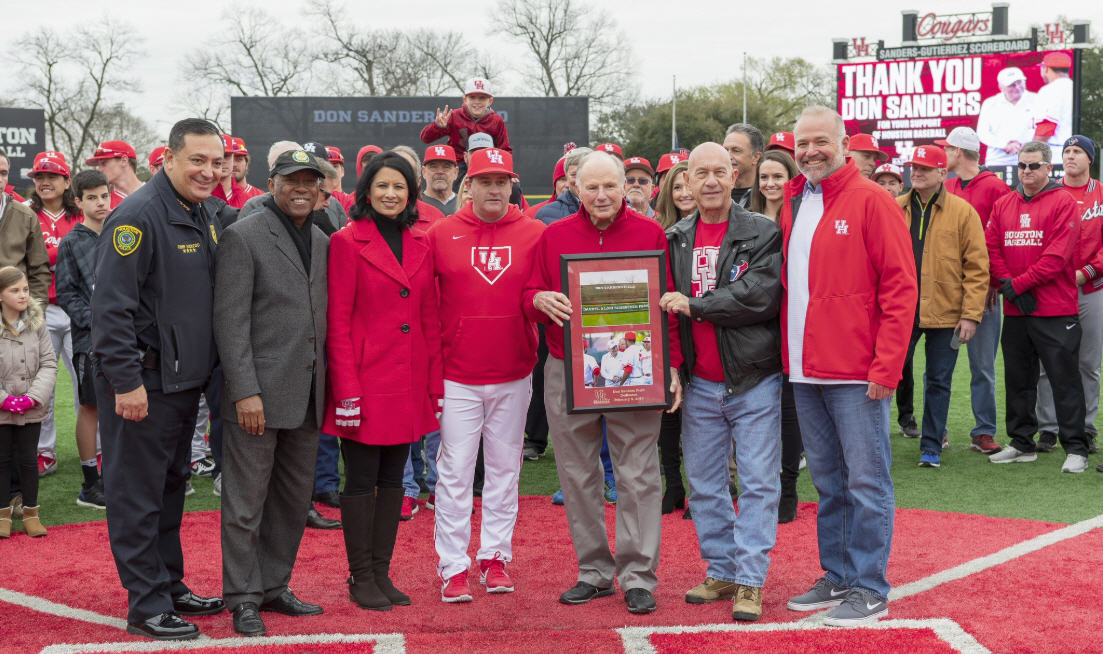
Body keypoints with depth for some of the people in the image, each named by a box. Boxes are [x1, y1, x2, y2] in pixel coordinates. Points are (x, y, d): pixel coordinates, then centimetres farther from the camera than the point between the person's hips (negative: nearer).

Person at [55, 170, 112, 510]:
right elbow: (66, 294, -5)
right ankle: (90, 485, 6)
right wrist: (95, 320, -15)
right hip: (91, 338, -4)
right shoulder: (72, 243, -2)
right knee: (91, 407, 0)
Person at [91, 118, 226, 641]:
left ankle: (171, 586, 28)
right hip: (142, 382, -9)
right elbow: (111, 306, -20)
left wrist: (206, 367, 16)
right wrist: (125, 381, -22)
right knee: (138, 494, -1)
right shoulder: (138, 216, -16)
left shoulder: (205, 216, 11)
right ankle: (147, 606, 6)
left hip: (184, 378, 9)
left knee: (171, 486, 17)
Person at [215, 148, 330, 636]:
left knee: (294, 499, 14)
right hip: (260, 393, -7)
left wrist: (325, 387, 10)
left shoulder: (322, 242, 14)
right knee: (246, 502, 1)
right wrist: (245, 391, -18)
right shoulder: (242, 236, -6)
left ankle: (274, 586, 27)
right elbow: (230, 320, -12)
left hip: (307, 395, 7)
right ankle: (243, 599, 12)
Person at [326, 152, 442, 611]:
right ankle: (361, 577, 12)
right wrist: (347, 390, -14)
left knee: (393, 478, 11)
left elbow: (430, 318, 12)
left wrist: (435, 383, 6)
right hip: (366, 380, -5)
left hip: (409, 381, 5)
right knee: (361, 479, 2)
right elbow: (337, 323, -9)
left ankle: (382, 572, 20)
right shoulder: (347, 242, -6)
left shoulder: (421, 246, 9)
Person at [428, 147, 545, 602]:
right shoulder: (441, 234, 0)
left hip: (514, 376, 1)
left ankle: (495, 557, 21)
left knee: (504, 468, 10)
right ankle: (453, 566, 6)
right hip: (457, 375, -1)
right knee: (454, 470, -1)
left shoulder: (535, 235, 1)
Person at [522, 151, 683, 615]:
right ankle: (594, 571, 20)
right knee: (578, 474, 8)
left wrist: (670, 364, -4)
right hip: (568, 372, 2)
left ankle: (638, 576, 7)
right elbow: (530, 295, 10)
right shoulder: (554, 236, 7)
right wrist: (539, 300, -14)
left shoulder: (650, 234, 3)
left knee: (637, 475, -1)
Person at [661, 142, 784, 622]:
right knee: (705, 483, 11)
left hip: (754, 381, -4)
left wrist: (694, 305, -15)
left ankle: (750, 581, 5)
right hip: (699, 384, 4)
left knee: (758, 483, -2)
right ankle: (721, 572, 23)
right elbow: (665, 302, 13)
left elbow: (761, 295, -19)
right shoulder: (675, 239, 8)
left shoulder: (764, 233, -5)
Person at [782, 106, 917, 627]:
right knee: (828, 482, 14)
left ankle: (870, 591, 7)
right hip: (804, 370, 7)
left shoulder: (871, 201, -7)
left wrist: (886, 367, -16)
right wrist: (789, 355, 10)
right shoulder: (792, 204, 12)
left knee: (865, 482, -1)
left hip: (856, 374, -7)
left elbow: (900, 287, -11)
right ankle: (837, 578, 25)